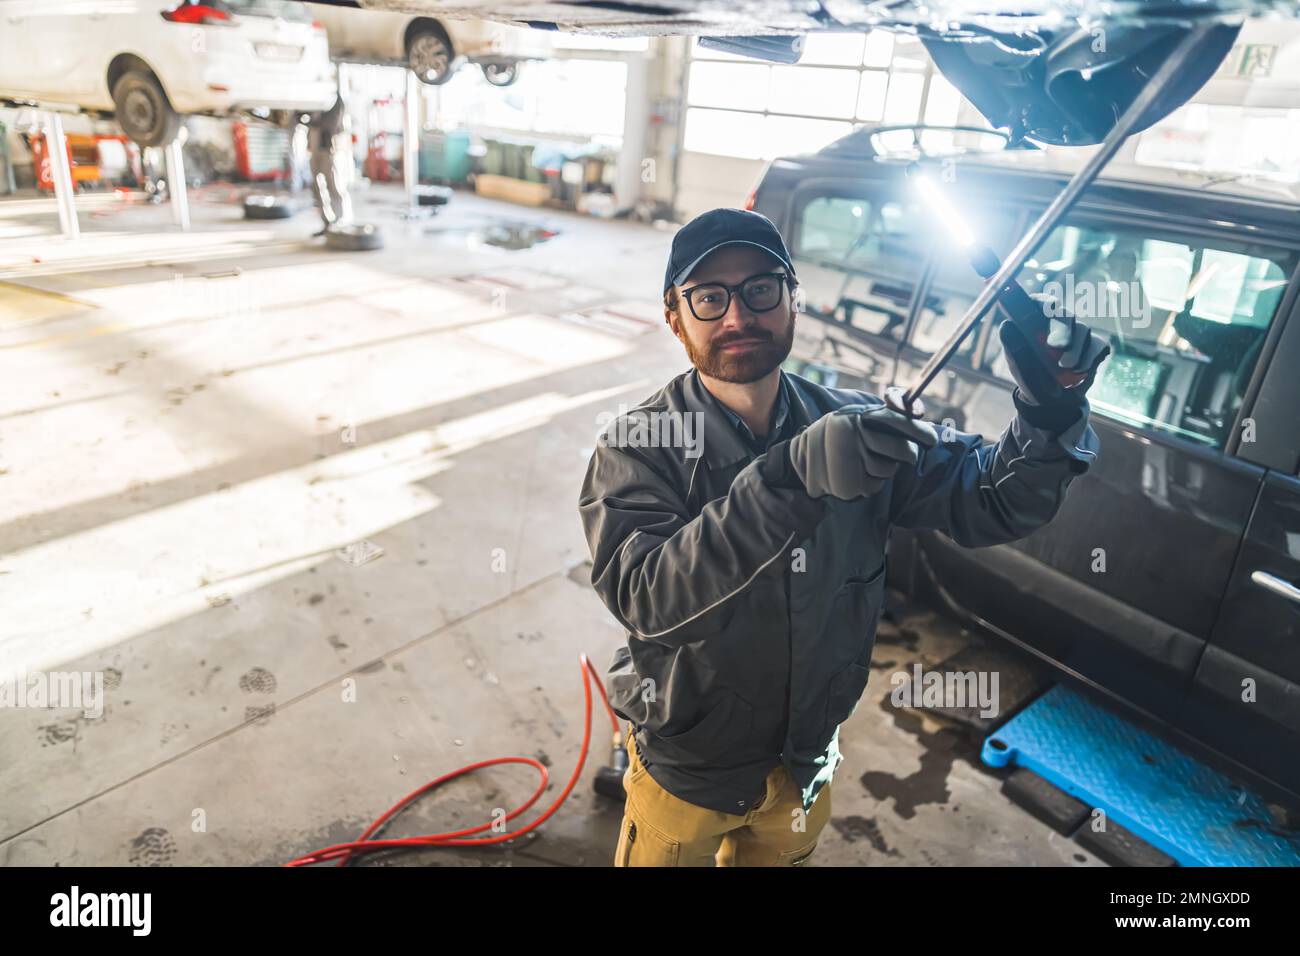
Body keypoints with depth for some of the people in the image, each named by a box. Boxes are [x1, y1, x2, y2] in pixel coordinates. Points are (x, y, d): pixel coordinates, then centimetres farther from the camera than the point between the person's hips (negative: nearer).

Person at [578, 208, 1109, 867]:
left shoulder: (860, 429, -11)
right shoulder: (637, 447, -22)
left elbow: (991, 504, -11)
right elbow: (644, 596, -37)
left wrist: (1049, 416, -31)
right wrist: (791, 478, -49)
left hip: (805, 766, 4)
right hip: (685, 774, -3)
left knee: (779, 855, 29)